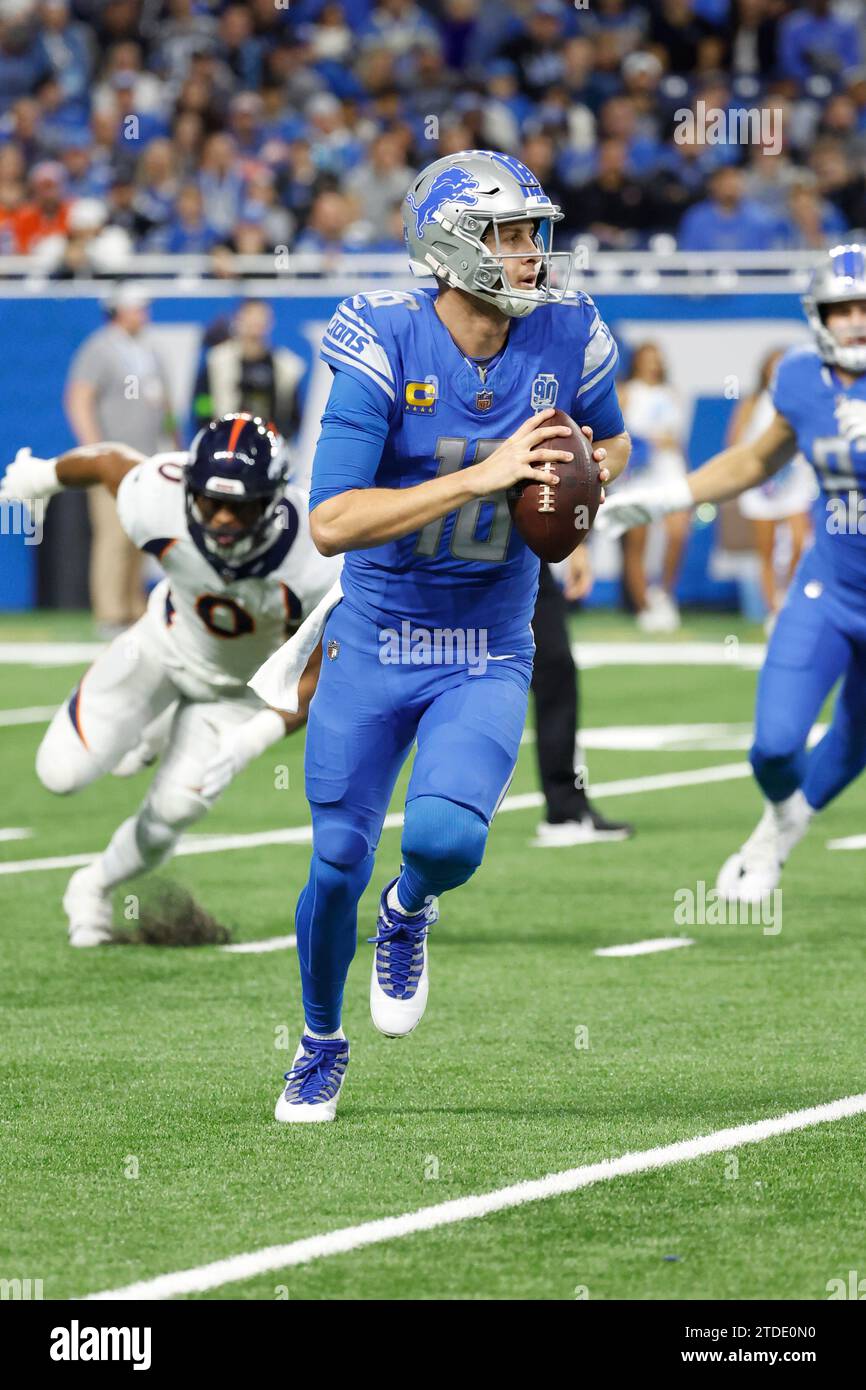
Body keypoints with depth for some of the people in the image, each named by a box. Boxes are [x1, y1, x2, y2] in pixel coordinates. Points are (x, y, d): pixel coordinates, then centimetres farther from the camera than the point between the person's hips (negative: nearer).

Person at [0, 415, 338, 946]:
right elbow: (110, 461, -12)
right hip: (168, 644, 1)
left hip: (246, 684, -1)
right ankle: (151, 733, 28)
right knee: (63, 772, -7)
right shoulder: (160, 506, -37)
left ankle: (96, 889, 30)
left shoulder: (319, 567, -40)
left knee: (175, 808, -3)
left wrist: (252, 740, -37)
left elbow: (322, 678, -25)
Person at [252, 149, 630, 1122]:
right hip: (373, 646, -1)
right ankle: (320, 1044, 33)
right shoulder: (383, 342, -19)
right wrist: (484, 476, -31)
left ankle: (408, 913, 17)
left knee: (446, 838, -22)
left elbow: (609, 443, 15)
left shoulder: (567, 338, -8)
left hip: (487, 656, 1)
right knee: (338, 864, 4)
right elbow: (331, 523, -26)